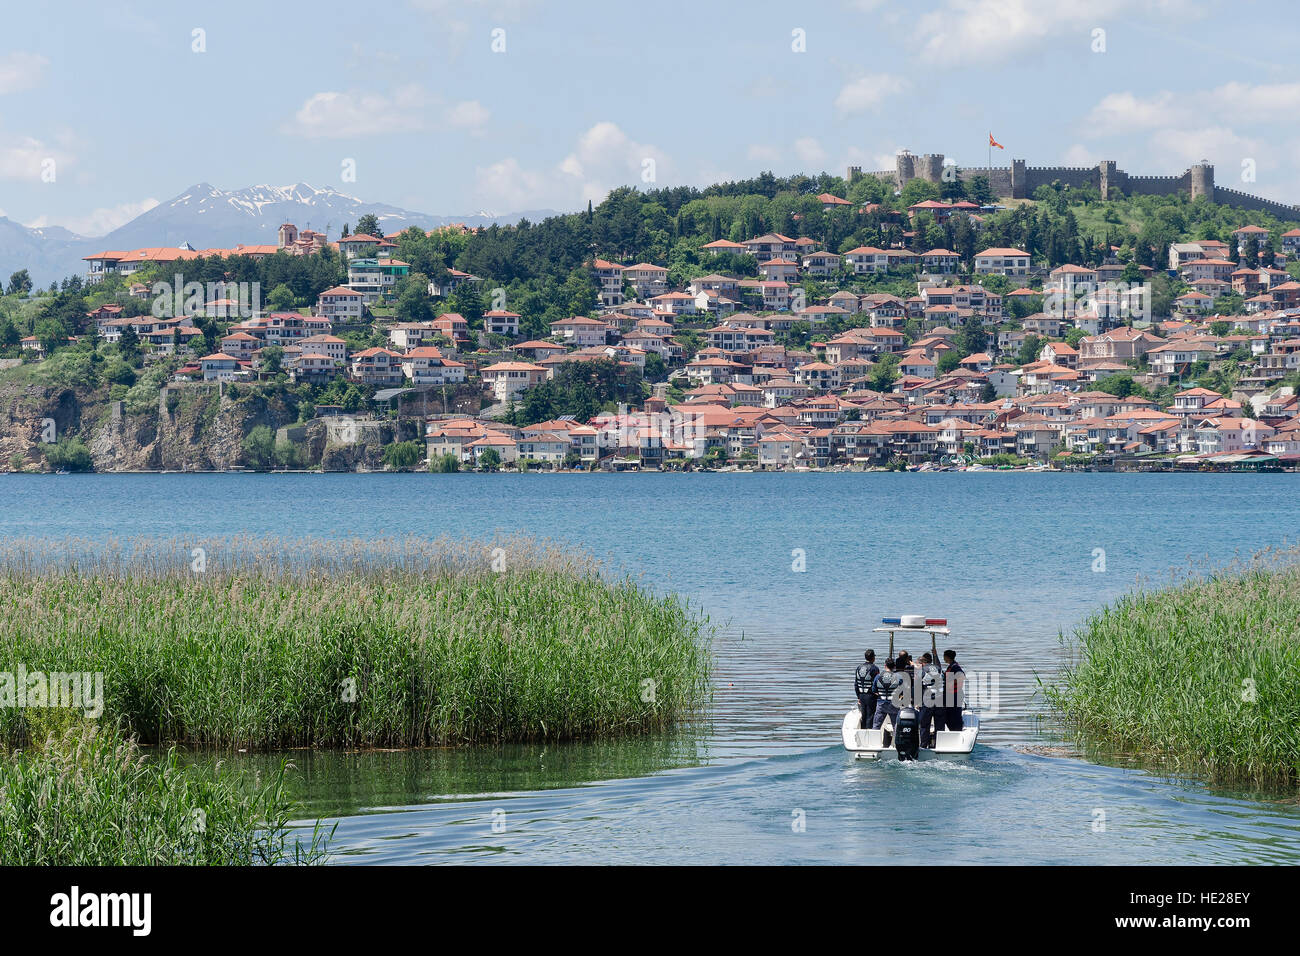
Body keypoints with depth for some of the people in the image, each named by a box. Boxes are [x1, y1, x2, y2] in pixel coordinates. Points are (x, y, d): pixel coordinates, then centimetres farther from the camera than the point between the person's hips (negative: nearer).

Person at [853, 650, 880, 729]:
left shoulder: (859, 667, 7)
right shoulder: (874, 668, -12)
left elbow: (855, 684, 10)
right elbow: (876, 684, -14)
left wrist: (858, 697, 14)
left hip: (861, 695, 6)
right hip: (870, 695, -6)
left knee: (863, 717, 12)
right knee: (870, 717, -1)